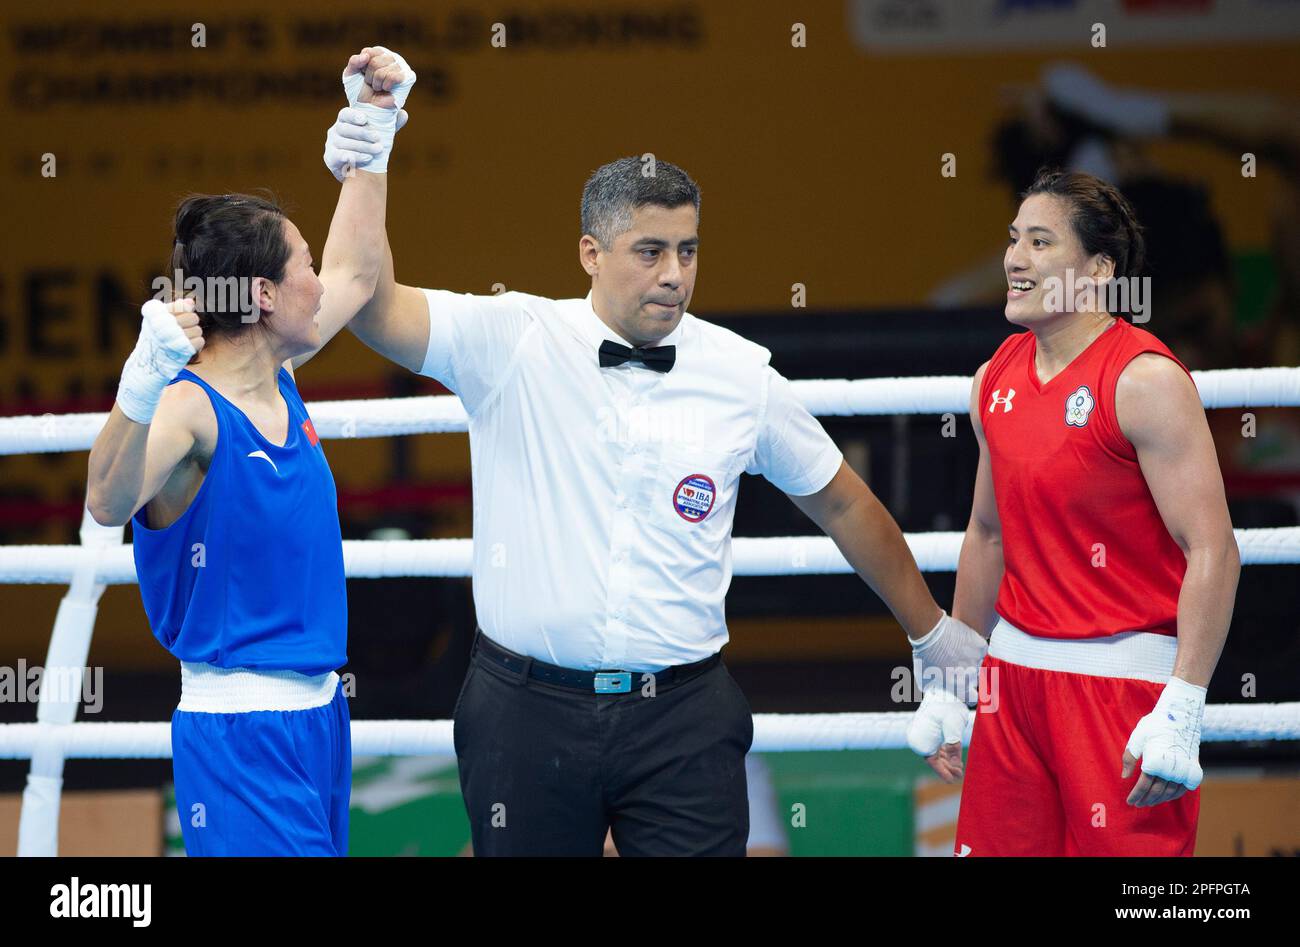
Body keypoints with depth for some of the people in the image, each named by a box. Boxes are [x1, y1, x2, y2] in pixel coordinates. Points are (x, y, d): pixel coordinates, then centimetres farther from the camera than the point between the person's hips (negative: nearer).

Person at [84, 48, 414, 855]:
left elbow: (356, 273, 27)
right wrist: (144, 385, -52)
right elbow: (109, 503, -36)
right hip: (241, 725, -9)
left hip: (318, 713, 9)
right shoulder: (188, 408, -17)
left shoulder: (281, 383, 10)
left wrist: (375, 129, 27)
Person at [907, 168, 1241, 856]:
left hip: (1125, 674, -7)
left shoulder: (1145, 380, -13)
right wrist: (948, 683, 19)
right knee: (997, 844, 5)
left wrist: (1181, 712, -23)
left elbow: (1212, 550, -17)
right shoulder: (996, 380, 10)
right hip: (1016, 664, 7)